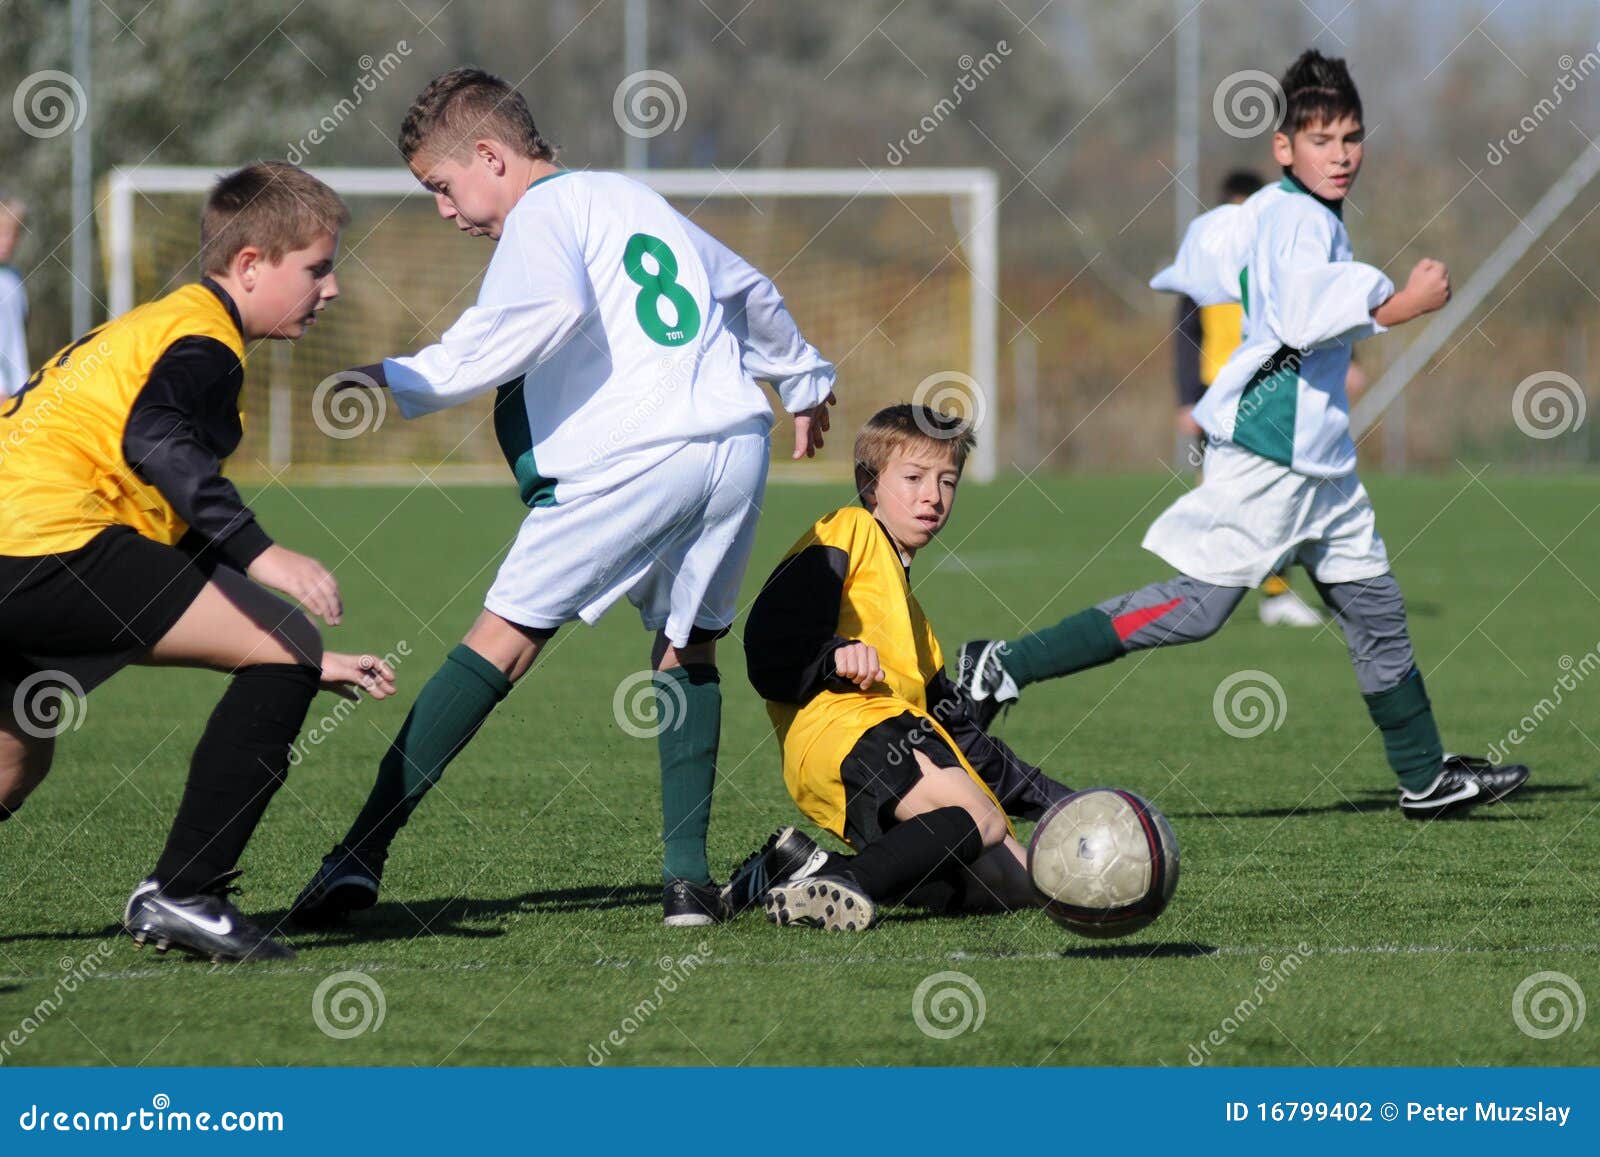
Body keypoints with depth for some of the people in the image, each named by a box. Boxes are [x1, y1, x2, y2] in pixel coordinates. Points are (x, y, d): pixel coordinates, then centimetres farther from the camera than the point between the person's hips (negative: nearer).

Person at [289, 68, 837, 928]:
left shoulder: (541, 217, 1)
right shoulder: (633, 200, 26)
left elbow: (549, 304, -21)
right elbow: (749, 291, 39)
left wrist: (405, 383, -18)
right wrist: (803, 380, 57)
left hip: (630, 459, -7)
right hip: (736, 439, 7)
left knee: (503, 639, -5)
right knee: (688, 644, 20)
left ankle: (363, 851, -10)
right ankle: (688, 873, 9)